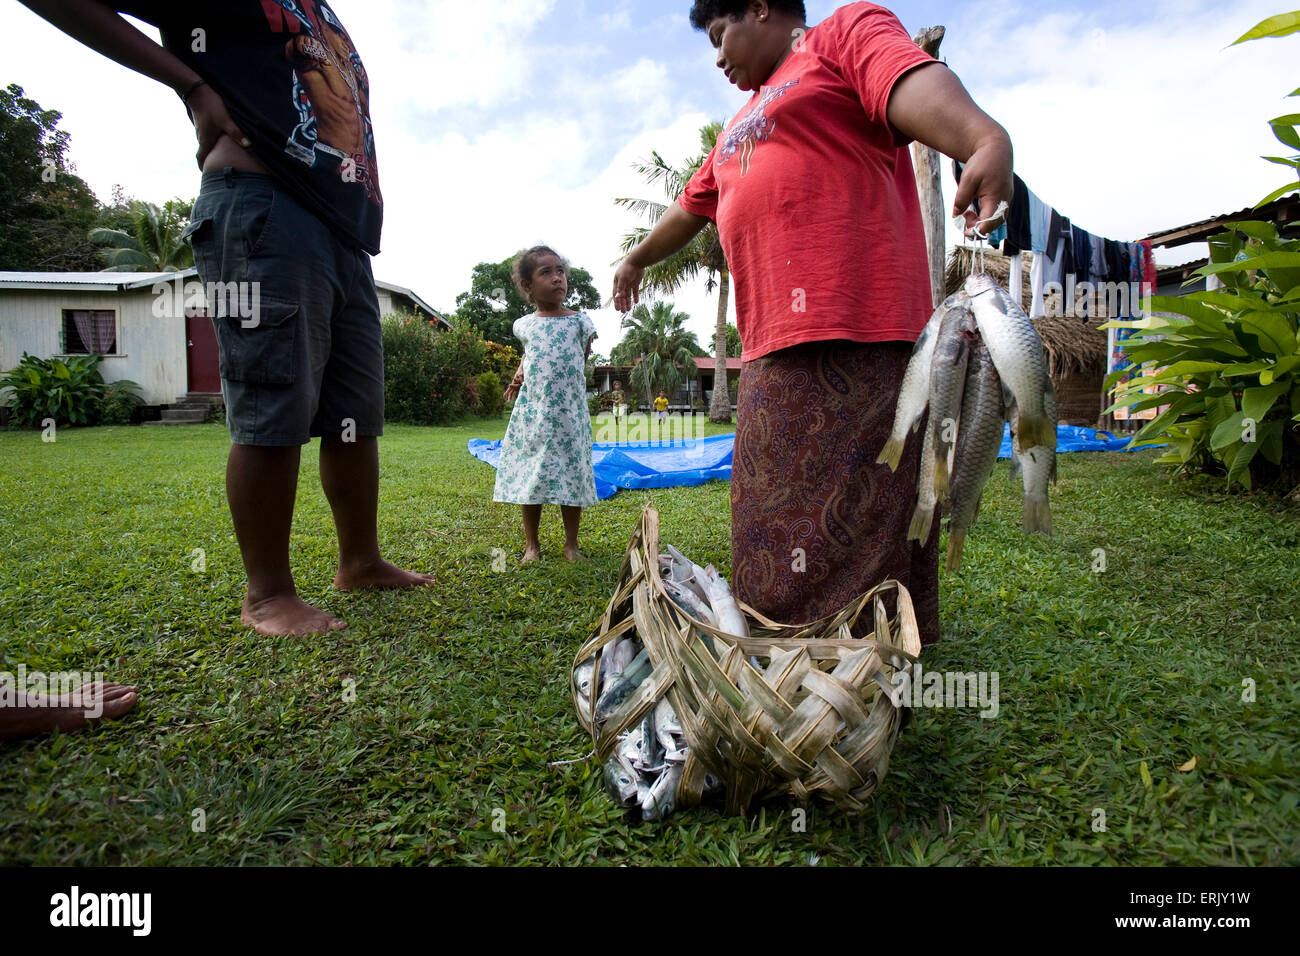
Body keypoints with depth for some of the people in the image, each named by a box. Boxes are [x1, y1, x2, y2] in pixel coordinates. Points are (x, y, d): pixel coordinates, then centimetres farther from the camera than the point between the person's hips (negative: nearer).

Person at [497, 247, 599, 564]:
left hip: (570, 415, -1)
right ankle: (532, 544, 18)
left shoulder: (579, 322, 1)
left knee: (571, 476, 2)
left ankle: (571, 544, 16)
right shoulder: (524, 325, 7)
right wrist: (520, 374, 10)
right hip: (531, 414, 2)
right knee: (529, 478, 5)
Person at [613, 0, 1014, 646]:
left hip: (853, 333, -8)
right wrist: (637, 260, 56)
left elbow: (913, 82, -13)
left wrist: (985, 140, -34)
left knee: (857, 528, -10)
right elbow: (689, 209, 45)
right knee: (781, 525, 6)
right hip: (775, 350, 8)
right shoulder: (744, 124, 33)